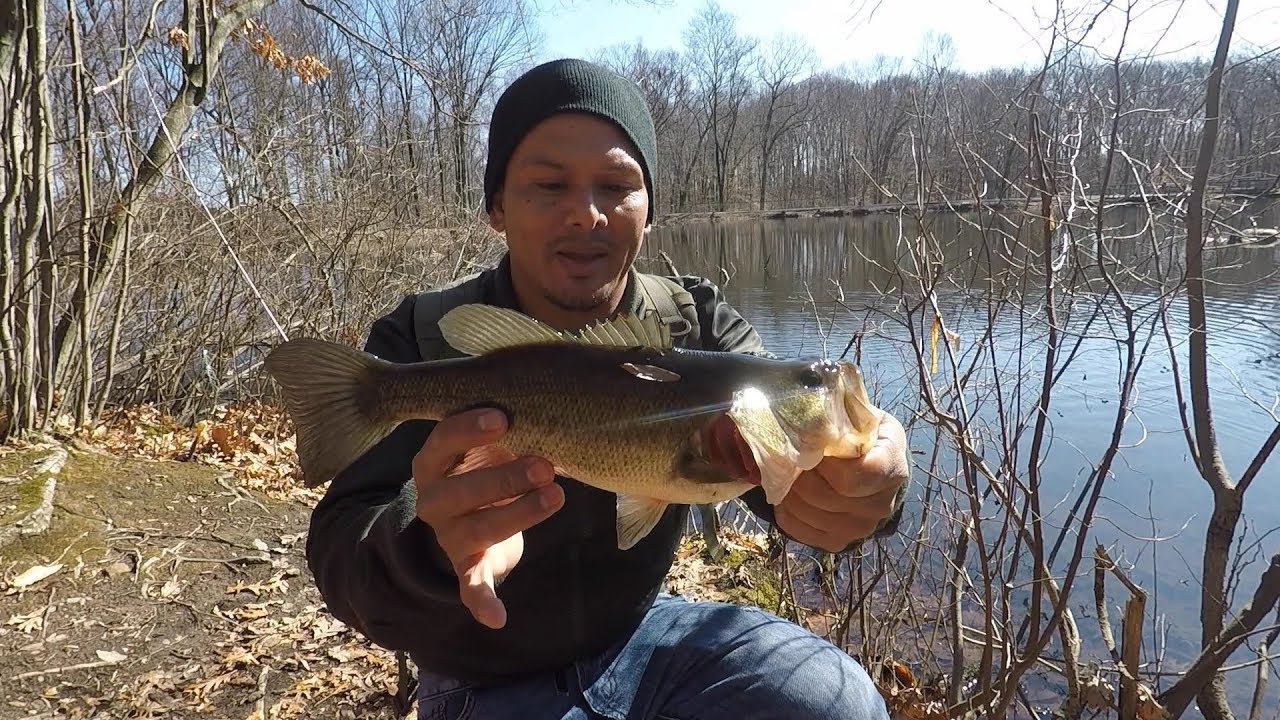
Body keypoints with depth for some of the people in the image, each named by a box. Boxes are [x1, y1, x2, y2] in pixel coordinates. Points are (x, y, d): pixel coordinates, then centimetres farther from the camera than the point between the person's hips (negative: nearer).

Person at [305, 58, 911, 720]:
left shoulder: (697, 325, -10)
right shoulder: (419, 342, -18)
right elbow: (343, 553, -28)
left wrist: (856, 482, -50)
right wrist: (439, 543, -53)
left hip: (640, 634, 3)